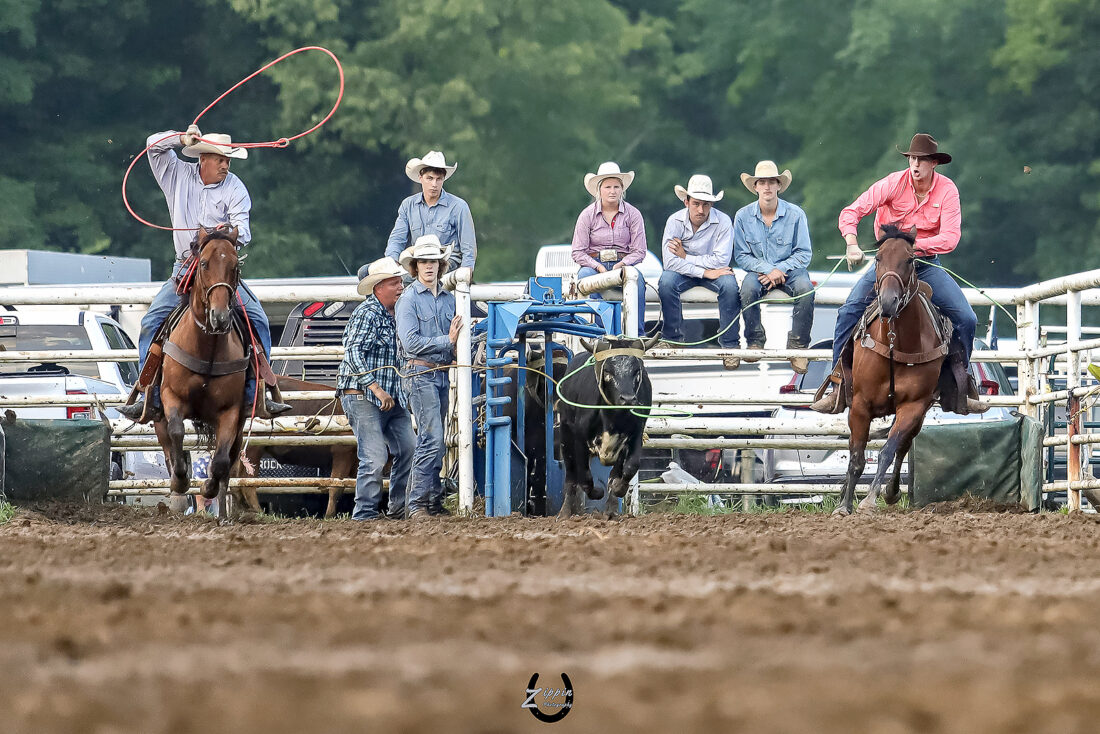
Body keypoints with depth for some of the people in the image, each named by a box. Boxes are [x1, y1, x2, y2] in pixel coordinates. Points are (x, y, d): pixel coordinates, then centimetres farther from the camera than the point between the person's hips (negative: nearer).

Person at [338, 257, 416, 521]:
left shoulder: (394, 314, 14)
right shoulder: (368, 313, -13)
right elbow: (353, 353, -22)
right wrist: (375, 388, -26)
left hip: (391, 398, 9)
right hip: (362, 397, -9)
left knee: (408, 449, 5)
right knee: (374, 457, -12)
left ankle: (398, 508, 16)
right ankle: (365, 513, -5)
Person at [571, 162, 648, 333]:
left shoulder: (633, 214, 3)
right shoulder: (587, 214, 1)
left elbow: (639, 252, 1)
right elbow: (578, 253, -2)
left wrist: (622, 264, -18)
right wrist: (598, 267, -18)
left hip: (623, 264, 0)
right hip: (594, 263, 0)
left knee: (636, 277, -34)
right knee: (585, 275, -35)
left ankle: (638, 333, -32)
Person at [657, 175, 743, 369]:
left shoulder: (723, 222, -15)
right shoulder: (675, 221, -13)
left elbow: (721, 260, -21)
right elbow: (670, 261, -21)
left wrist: (686, 257, -20)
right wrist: (705, 272, -27)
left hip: (713, 272, 0)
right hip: (684, 273, 0)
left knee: (729, 284, -32)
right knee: (666, 282, -31)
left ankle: (730, 344, -20)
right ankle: (672, 338, -14)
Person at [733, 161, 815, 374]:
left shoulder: (795, 214, -6)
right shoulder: (743, 216, -3)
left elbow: (804, 253, -4)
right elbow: (741, 256, -1)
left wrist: (780, 270, -19)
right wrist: (768, 269, -17)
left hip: (789, 269, 0)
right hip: (759, 269, 0)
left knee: (805, 289, -32)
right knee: (749, 288, -33)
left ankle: (798, 346, -21)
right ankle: (755, 341, -16)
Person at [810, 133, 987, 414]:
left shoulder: (947, 190, -11)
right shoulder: (894, 183, -12)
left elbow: (950, 237, -19)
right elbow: (851, 212, -13)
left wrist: (915, 244, -32)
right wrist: (852, 244, -31)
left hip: (927, 264, 1)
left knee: (966, 319, -11)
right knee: (849, 312, -18)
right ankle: (836, 389, -10)